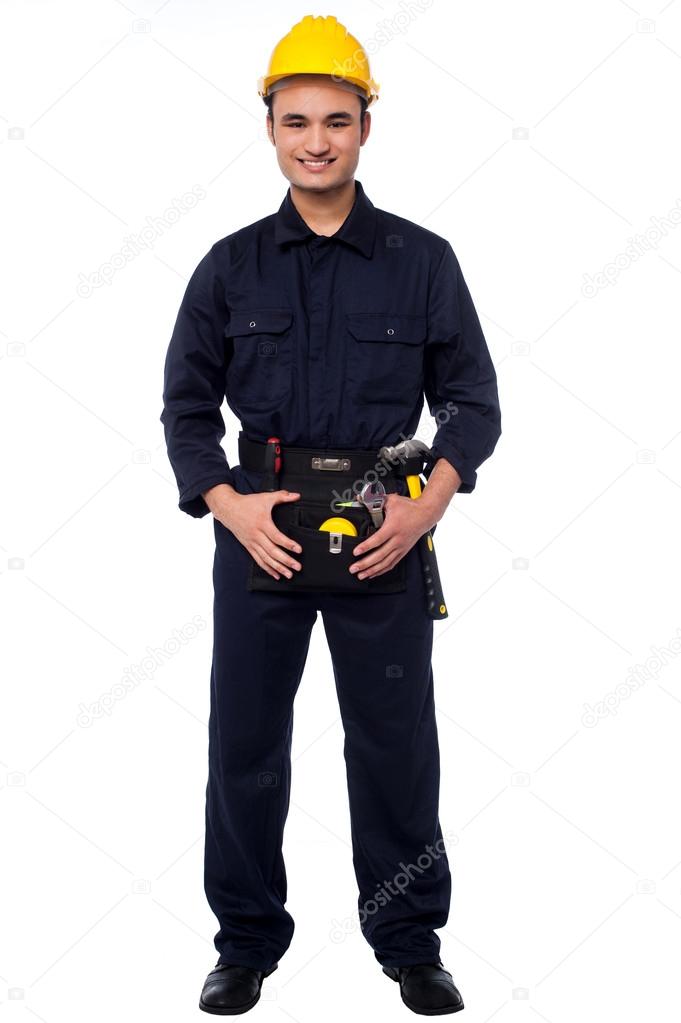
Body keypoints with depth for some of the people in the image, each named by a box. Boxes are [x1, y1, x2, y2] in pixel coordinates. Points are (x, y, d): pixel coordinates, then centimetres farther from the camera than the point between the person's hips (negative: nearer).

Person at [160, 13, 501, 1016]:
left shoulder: (422, 261, 2)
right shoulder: (231, 267, 5)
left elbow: (473, 401, 4)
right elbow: (186, 406, 7)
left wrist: (426, 505, -11)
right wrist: (228, 505, -9)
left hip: (383, 536, -1)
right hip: (260, 530, 1)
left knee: (396, 745, 6)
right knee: (245, 744, 8)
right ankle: (248, 942, 24)